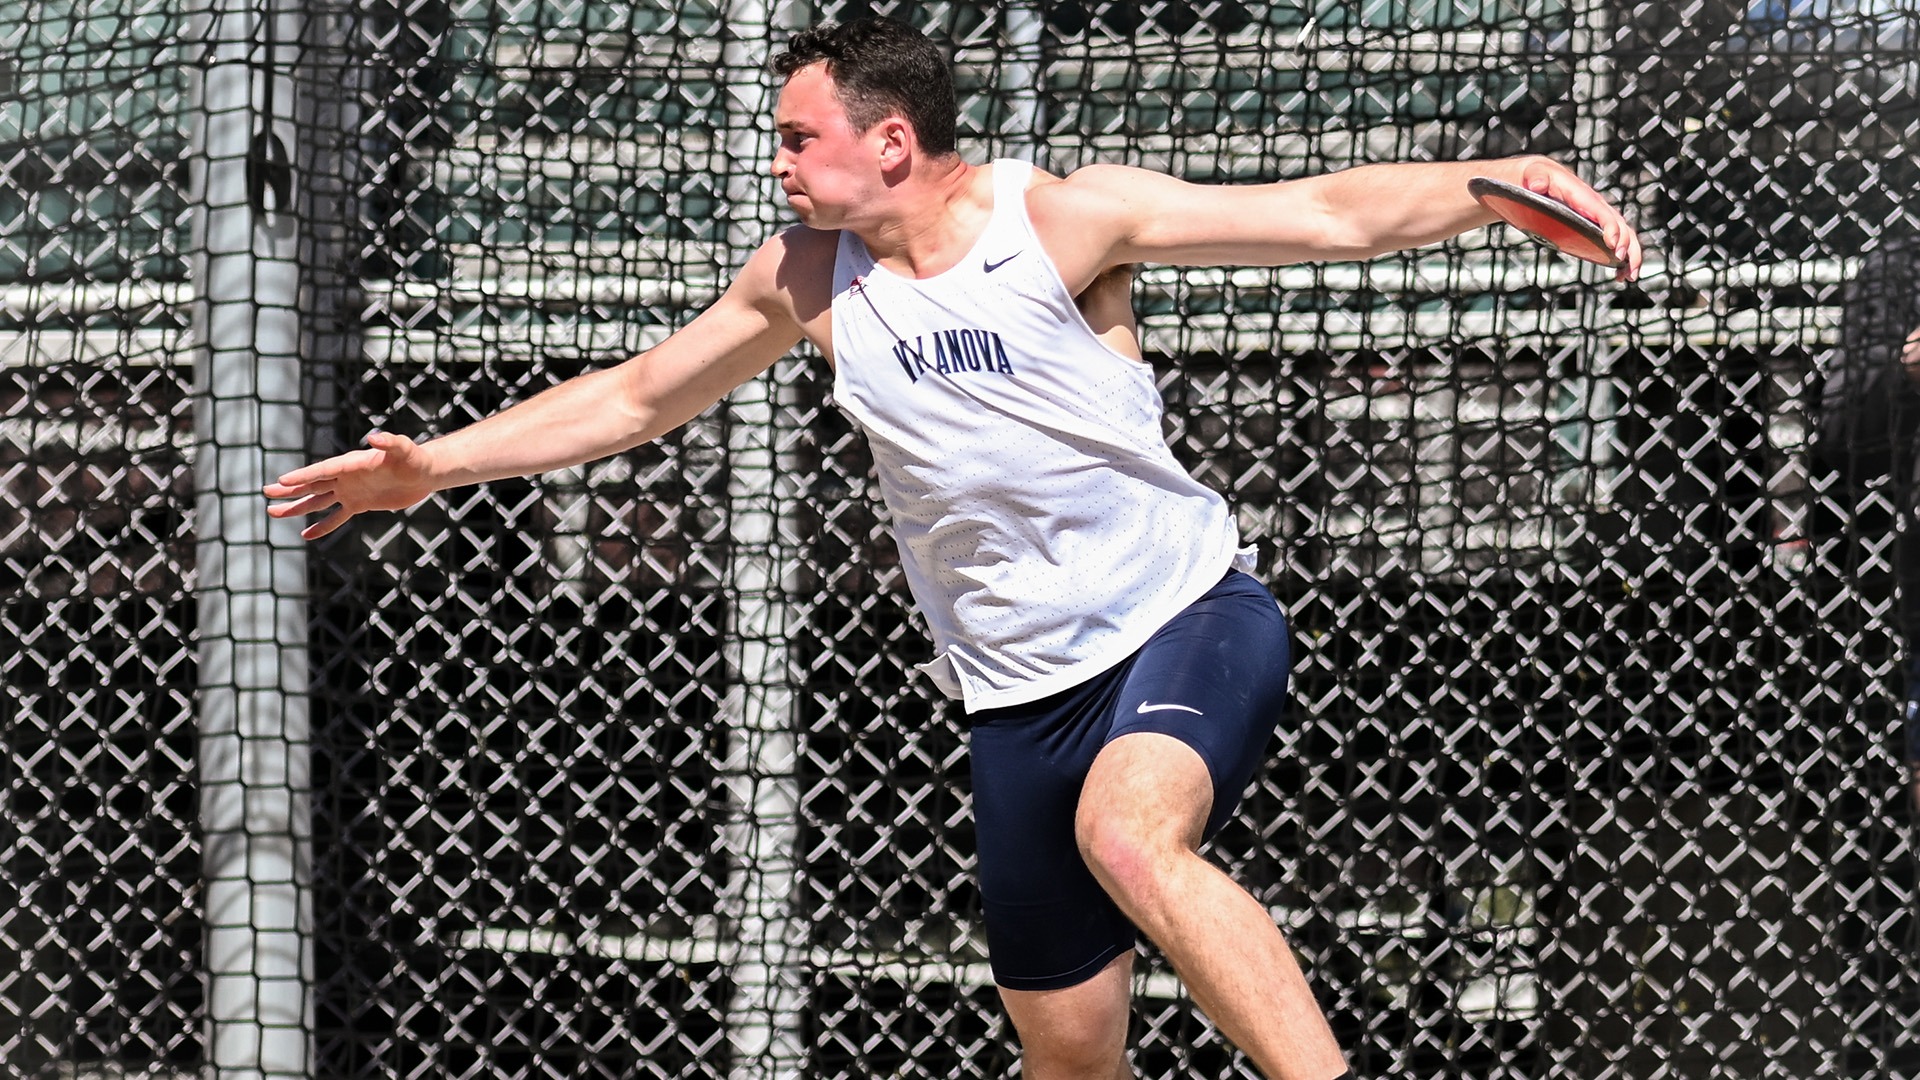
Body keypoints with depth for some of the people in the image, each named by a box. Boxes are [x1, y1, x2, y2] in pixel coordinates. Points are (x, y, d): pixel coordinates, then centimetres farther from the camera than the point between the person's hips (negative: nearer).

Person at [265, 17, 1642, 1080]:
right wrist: (438, 461, 14)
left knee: (1127, 838, -37)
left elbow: (1334, 211, -13)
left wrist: (1504, 180, -28)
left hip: (1191, 618, -5)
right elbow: (636, 397, 17)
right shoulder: (805, 277, 4)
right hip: (1022, 692, 5)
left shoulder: (1066, 216, -10)